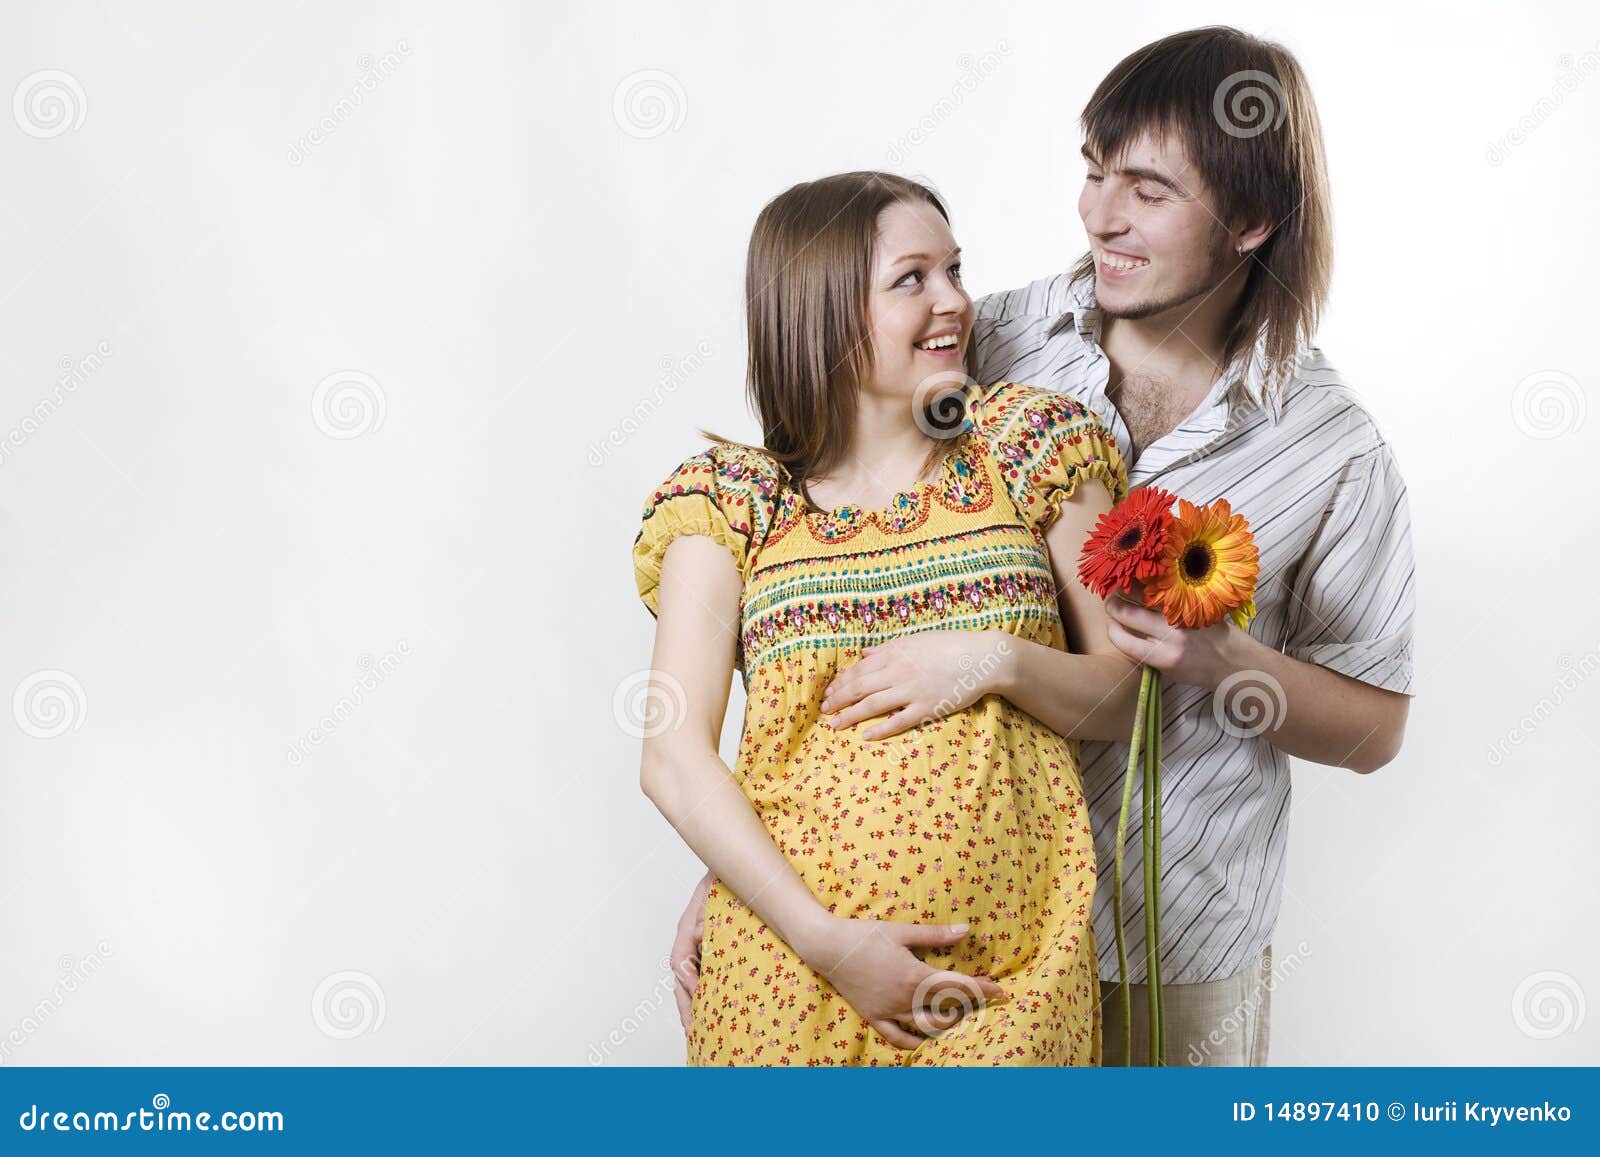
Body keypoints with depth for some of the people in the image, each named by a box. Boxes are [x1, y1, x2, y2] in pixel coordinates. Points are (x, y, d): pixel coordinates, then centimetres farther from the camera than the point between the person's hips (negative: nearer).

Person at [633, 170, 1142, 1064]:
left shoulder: (1032, 444, 4)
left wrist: (1000, 660, -12)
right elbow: (674, 759, -6)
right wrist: (827, 939, -15)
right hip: (793, 963, -1)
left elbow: (1127, 693, 8)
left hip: (1015, 964, 1)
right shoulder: (731, 504, 0)